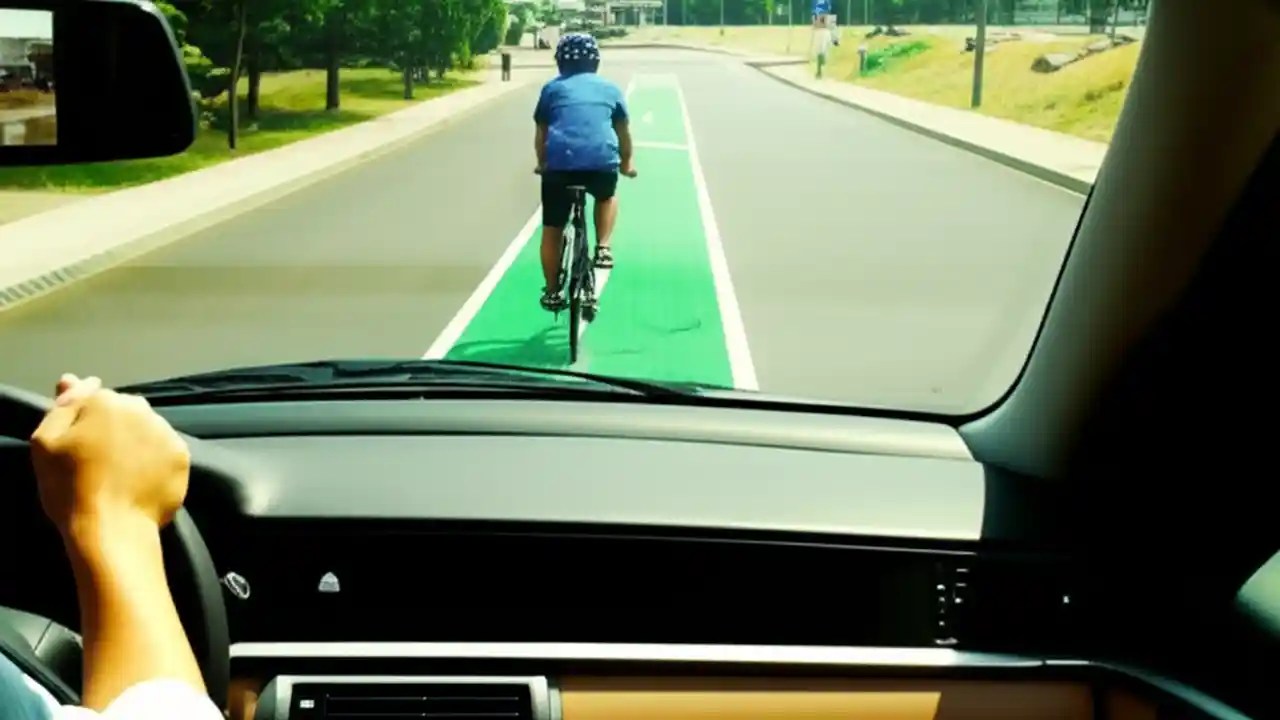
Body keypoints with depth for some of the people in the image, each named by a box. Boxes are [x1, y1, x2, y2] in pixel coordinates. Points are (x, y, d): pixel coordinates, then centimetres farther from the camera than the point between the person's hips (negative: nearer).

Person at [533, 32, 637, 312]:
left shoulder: (552, 88, 18)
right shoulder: (610, 88, 20)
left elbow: (541, 134, 20)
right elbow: (623, 131, 28)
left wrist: (542, 163, 37)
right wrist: (626, 163, 43)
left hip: (560, 162, 0)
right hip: (602, 162, 1)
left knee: (552, 231, 15)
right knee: (607, 197, 35)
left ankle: (552, 292, 20)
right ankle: (603, 248, 17)